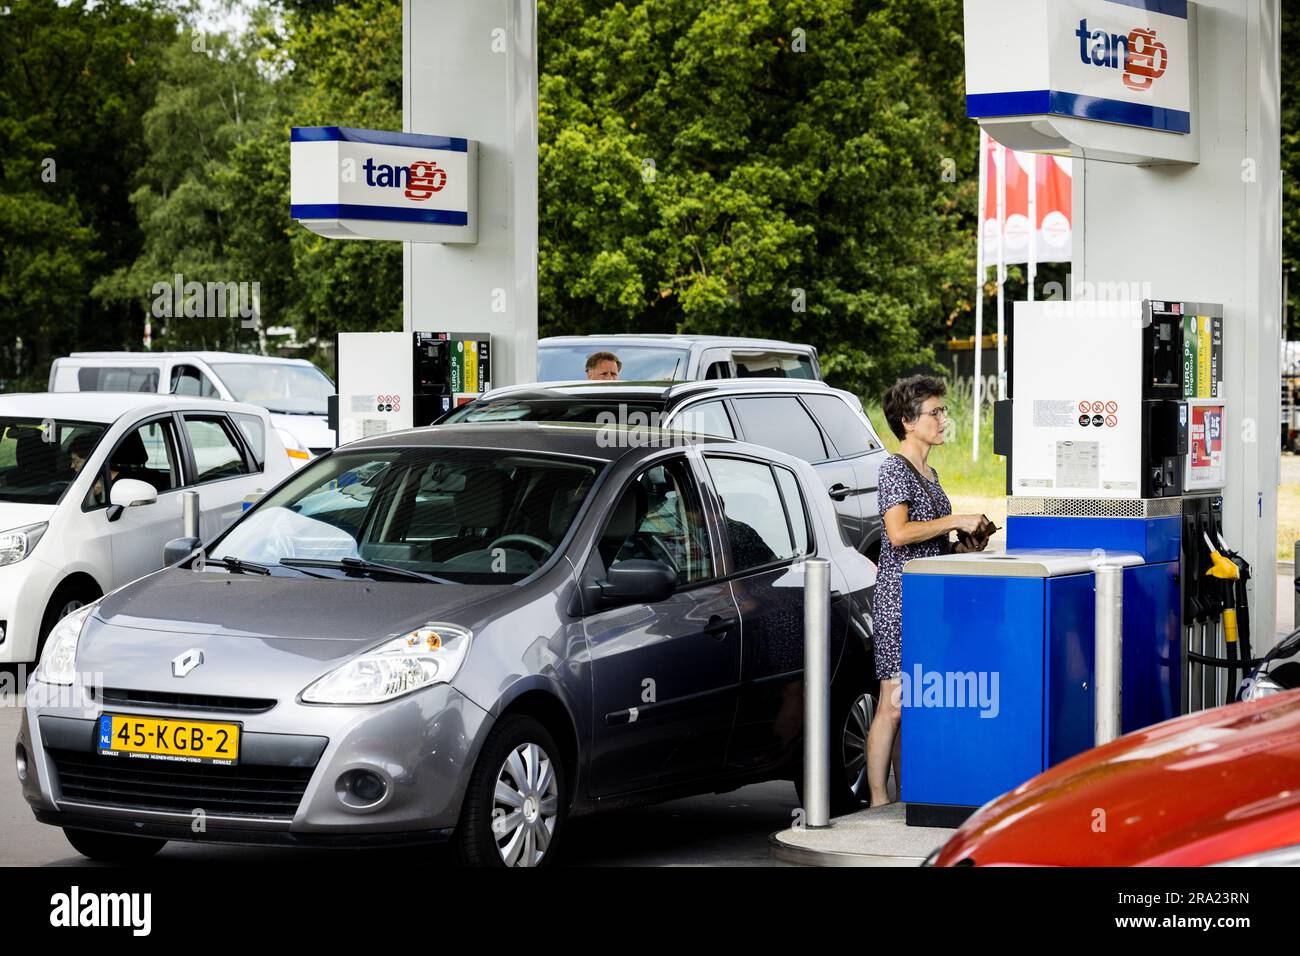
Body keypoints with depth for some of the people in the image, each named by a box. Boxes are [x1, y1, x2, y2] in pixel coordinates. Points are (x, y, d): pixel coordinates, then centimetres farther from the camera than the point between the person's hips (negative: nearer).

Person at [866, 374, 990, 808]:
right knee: (894, 704, -10)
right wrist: (955, 521, -17)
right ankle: (879, 802, -8)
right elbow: (900, 532, -23)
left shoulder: (927, 472, 19)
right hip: (901, 597, -9)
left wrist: (966, 543, 10)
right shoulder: (895, 469, -10)